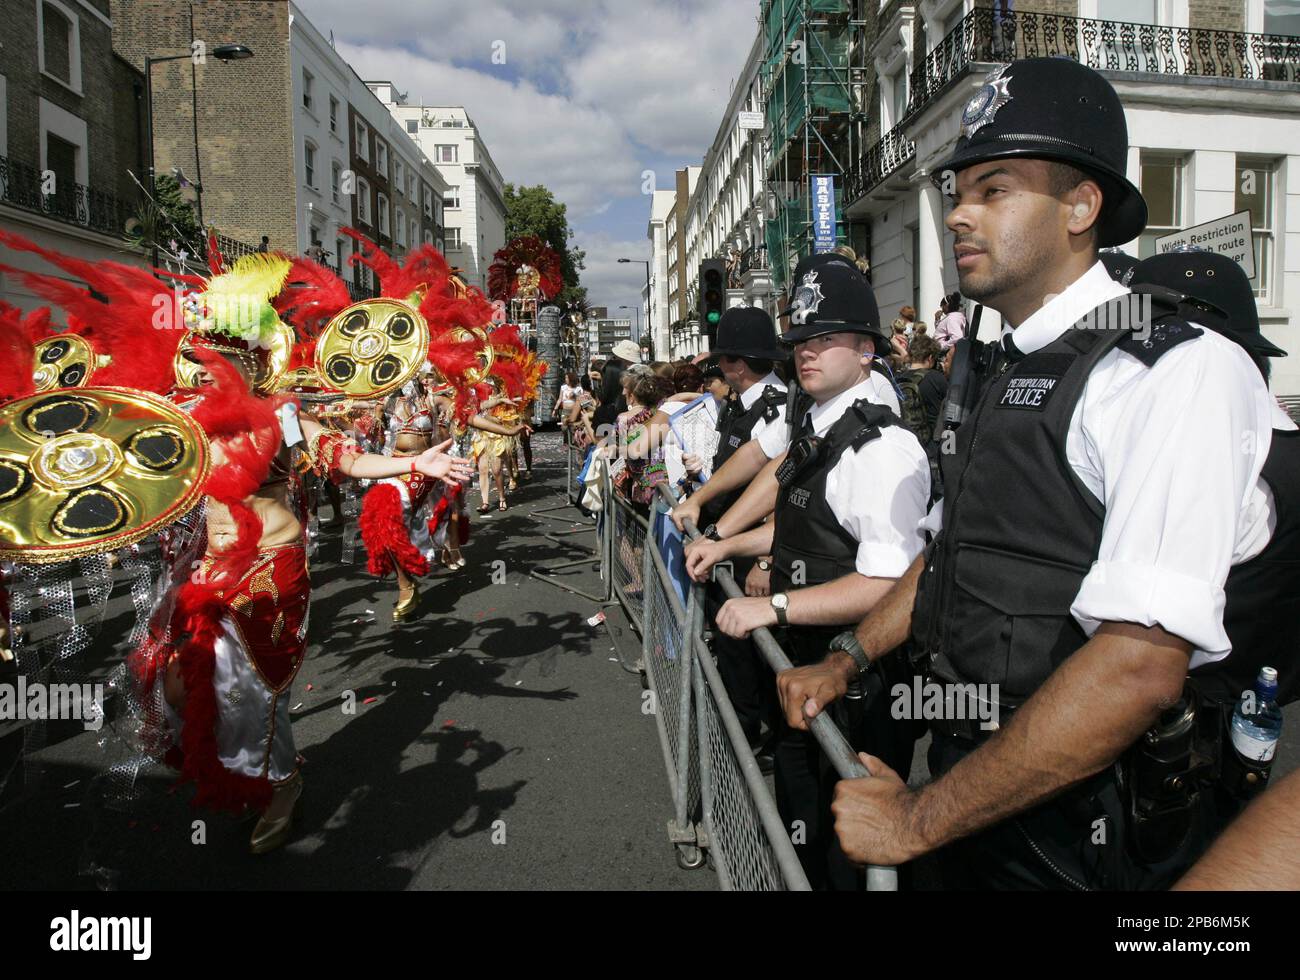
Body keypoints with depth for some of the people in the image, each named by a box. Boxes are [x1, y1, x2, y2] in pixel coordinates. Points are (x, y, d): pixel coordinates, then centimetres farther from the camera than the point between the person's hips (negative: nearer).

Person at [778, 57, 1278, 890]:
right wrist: (848, 660, 5)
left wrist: (917, 821, -22)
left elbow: (1139, 667, -27)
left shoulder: (1177, 373, -19)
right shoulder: (1005, 378, 7)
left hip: (1079, 835, -7)